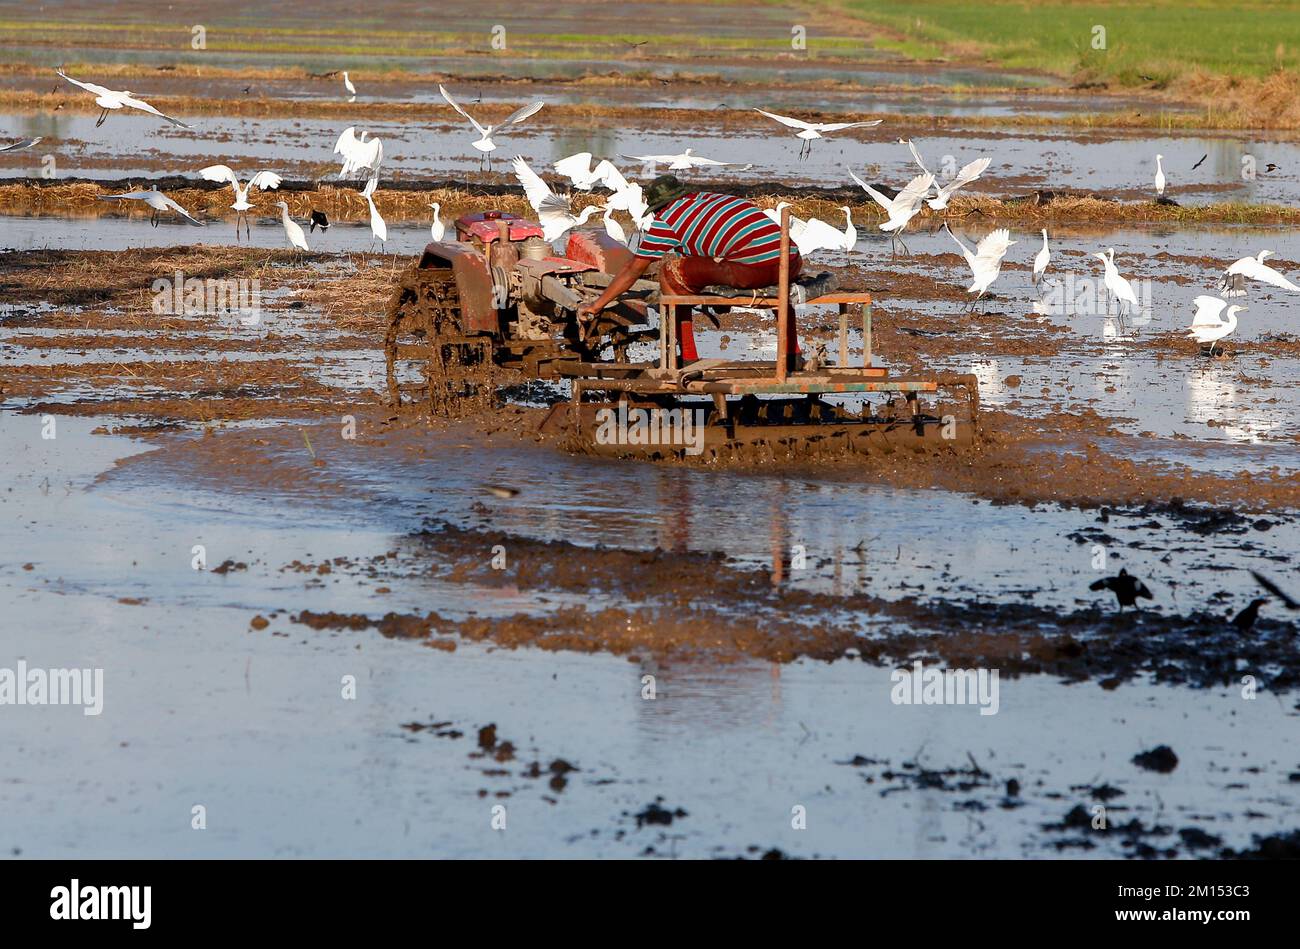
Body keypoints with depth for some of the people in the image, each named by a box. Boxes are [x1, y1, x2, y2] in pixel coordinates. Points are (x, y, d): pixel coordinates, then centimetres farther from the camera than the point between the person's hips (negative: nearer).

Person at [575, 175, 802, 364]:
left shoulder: (666, 219, 12)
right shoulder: (711, 198, 32)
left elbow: (632, 270, 20)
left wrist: (596, 305, 32)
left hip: (749, 269, -7)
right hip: (791, 265, 7)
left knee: (670, 269, 9)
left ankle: (688, 357, 9)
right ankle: (792, 353, 35)